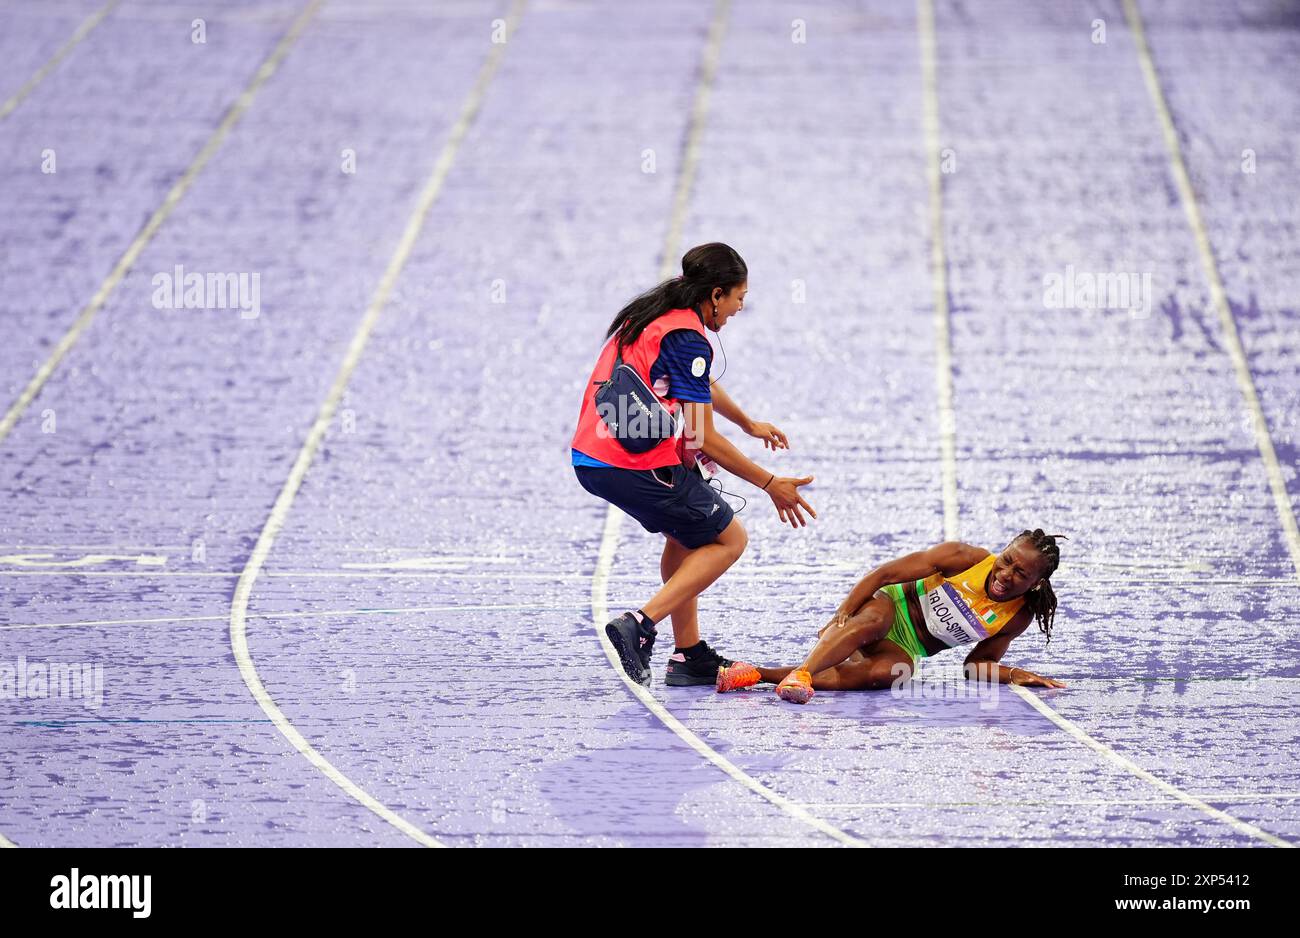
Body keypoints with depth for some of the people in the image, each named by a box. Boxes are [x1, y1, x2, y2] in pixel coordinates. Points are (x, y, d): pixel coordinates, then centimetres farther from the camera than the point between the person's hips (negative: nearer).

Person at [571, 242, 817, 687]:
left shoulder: (655, 314, 16)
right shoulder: (687, 339, -14)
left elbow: (699, 386, 36)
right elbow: (703, 440, -14)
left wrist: (749, 424, 51)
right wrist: (770, 484, -5)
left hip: (589, 457, 9)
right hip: (637, 464, -9)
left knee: (687, 533, 27)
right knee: (729, 539, 5)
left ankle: (689, 655, 22)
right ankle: (640, 625, -10)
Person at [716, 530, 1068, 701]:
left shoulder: (1018, 617, -3)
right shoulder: (966, 558, -14)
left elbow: (977, 664, 10)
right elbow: (884, 573, -11)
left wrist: (1016, 675, -8)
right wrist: (842, 615, -19)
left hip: (904, 651, 2)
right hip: (890, 607, -2)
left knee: (890, 672, -37)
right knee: (874, 618, -42)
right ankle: (800, 672, -60)